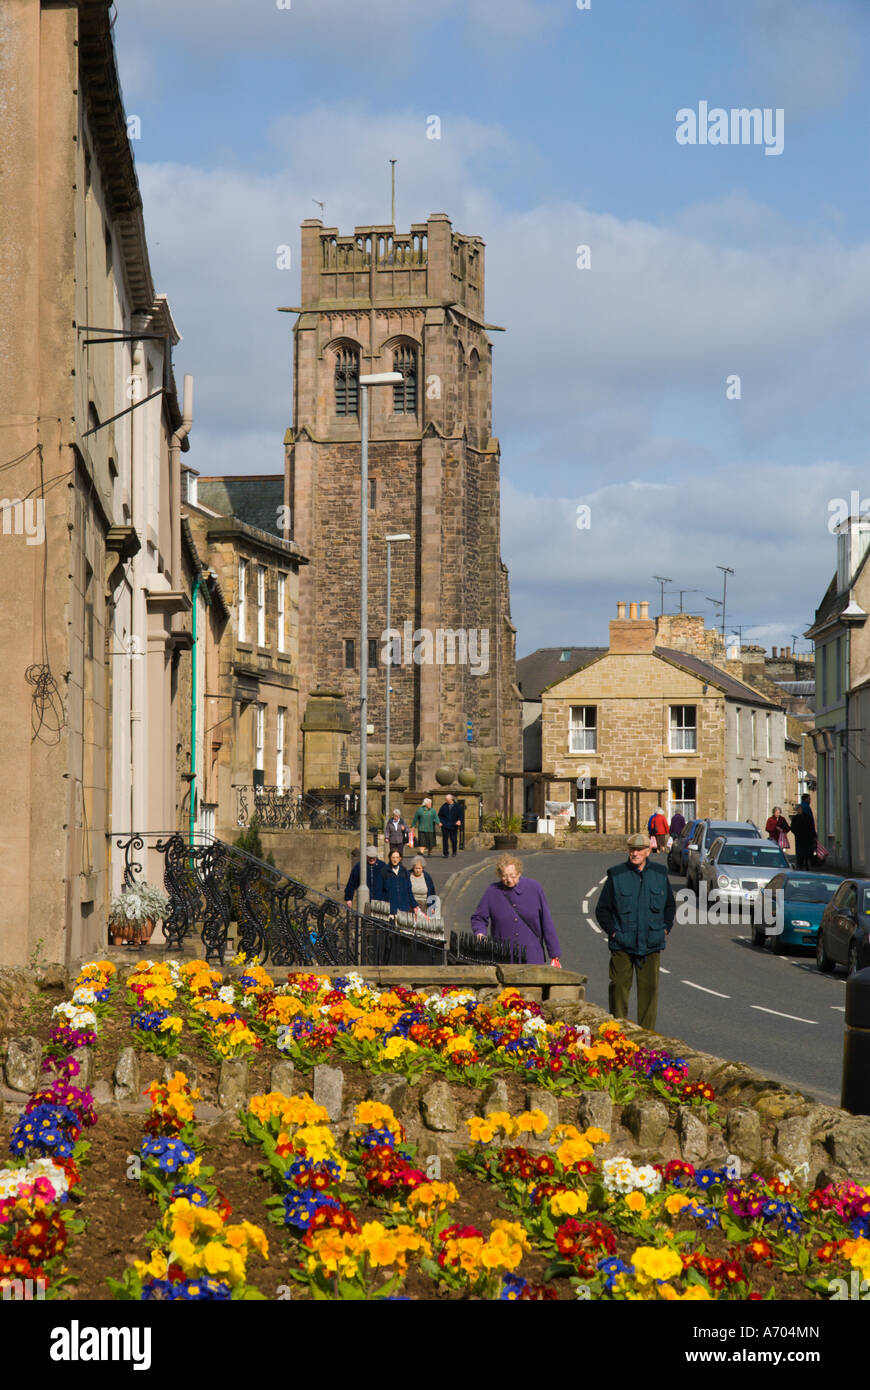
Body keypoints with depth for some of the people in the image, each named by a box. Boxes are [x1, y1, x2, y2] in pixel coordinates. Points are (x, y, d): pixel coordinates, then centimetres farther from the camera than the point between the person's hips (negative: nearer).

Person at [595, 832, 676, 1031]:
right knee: (620, 987, 0)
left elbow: (670, 905, 21)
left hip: (651, 945, 2)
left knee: (649, 988, 4)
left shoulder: (659, 874, 7)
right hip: (622, 945, -2)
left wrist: (665, 929, 9)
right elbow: (602, 909, 5)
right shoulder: (616, 875, -1)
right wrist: (613, 931, -4)